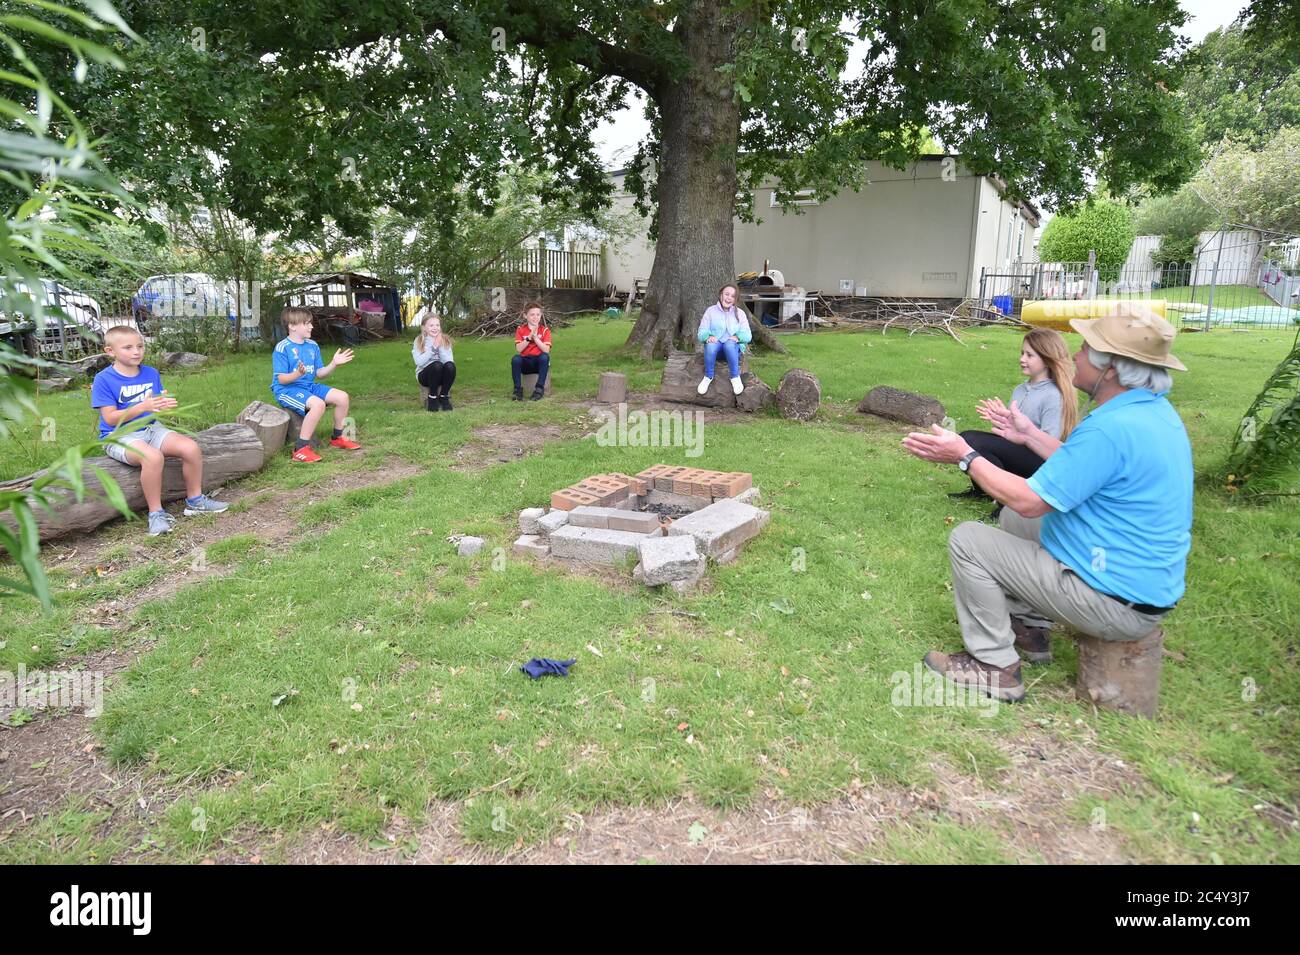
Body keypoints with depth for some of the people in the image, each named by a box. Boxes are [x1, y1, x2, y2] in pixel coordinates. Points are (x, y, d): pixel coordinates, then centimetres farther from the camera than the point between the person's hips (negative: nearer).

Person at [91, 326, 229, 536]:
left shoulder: (151, 373, 7)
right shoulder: (104, 379, -9)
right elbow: (110, 418, -15)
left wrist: (165, 405, -14)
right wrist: (143, 407, -27)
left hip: (151, 428, 6)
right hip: (119, 437, -6)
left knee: (191, 448, -17)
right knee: (153, 456, -36)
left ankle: (194, 500, 2)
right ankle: (156, 513, -22)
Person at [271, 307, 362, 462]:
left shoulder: (313, 346, 10)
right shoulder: (282, 348, -12)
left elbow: (319, 373, 12)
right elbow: (281, 379, -15)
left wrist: (334, 364, -2)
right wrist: (298, 374, -33)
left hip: (309, 386, 8)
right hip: (287, 390, -8)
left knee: (342, 396, -3)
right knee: (318, 404, -34)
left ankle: (338, 438, 17)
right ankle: (301, 449, -28)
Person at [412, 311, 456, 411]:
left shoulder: (445, 341, 1)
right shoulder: (419, 341, -4)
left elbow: (448, 360, -12)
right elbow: (419, 362, -19)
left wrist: (440, 347, -20)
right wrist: (433, 348, -21)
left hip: (441, 375, 2)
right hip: (424, 375, -2)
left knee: (450, 366, -30)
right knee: (437, 365, -33)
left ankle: (444, 397, -11)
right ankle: (432, 397, -14)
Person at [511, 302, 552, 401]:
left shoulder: (545, 330, 2)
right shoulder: (520, 330, 5)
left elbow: (546, 350, -13)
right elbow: (518, 349, -9)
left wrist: (535, 337, -19)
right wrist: (529, 337, -18)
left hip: (539, 362, 0)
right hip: (525, 362, 1)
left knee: (545, 356, -33)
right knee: (515, 359, -31)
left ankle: (539, 389, -26)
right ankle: (518, 389, -21)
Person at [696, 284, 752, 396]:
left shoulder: (740, 313, 7)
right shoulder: (710, 311, 4)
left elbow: (747, 335, 1)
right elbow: (702, 332, -1)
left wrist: (737, 337, -22)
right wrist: (708, 337, -25)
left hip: (733, 346, 0)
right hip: (716, 346, 0)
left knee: (729, 344, -37)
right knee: (710, 345, -36)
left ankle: (735, 377, -20)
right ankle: (708, 377, -16)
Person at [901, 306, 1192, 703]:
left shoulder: (1112, 428, -29)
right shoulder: (1156, 411, 3)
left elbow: (1029, 500, -24)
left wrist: (965, 456, -14)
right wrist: (1031, 435, 17)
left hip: (1115, 602, -10)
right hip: (1145, 580, 10)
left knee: (967, 540, -6)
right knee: (1013, 517, 22)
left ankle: (994, 667, 2)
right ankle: (1031, 628, 28)